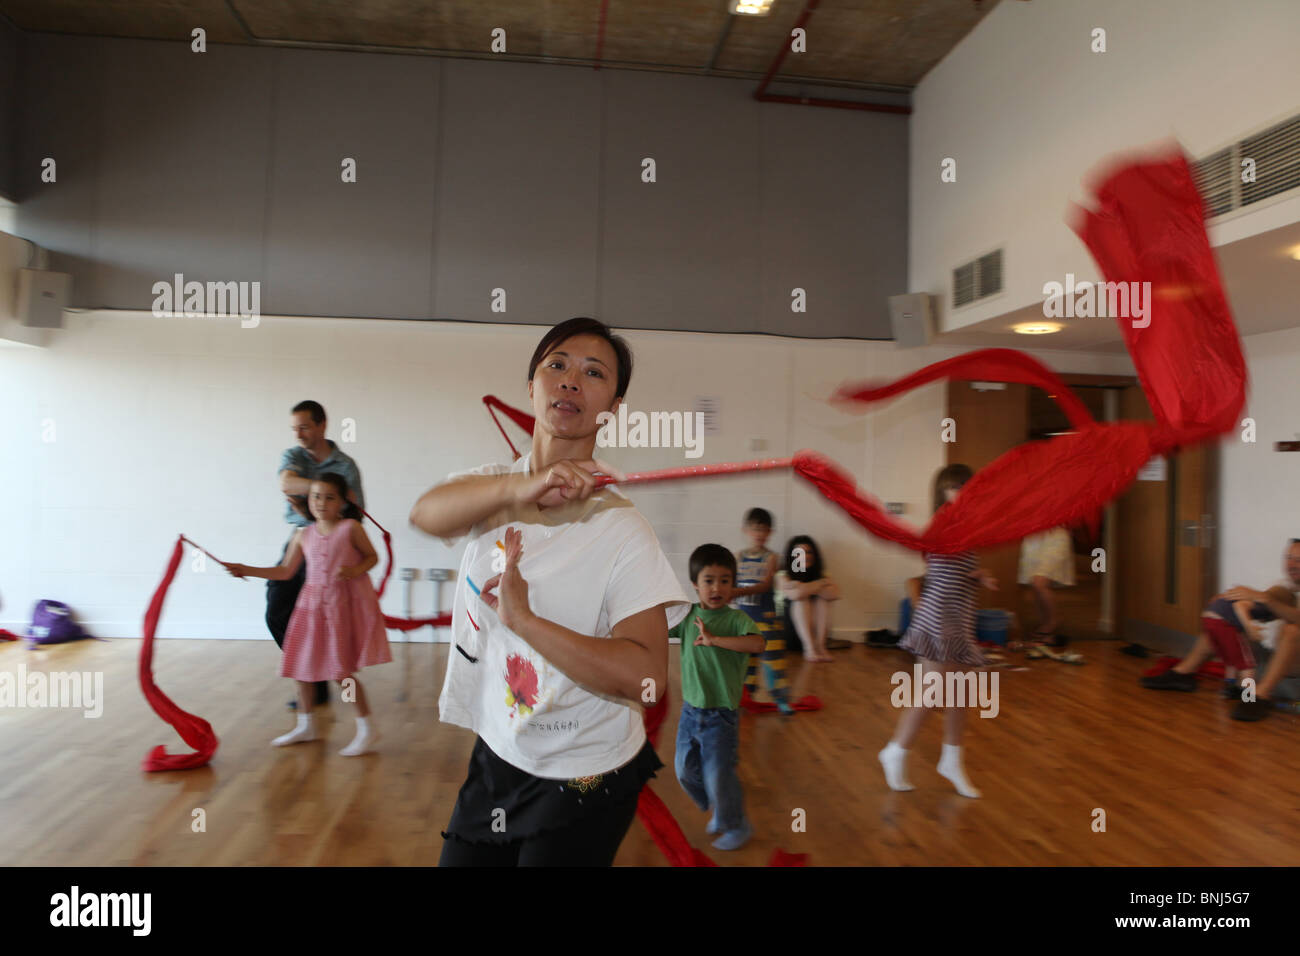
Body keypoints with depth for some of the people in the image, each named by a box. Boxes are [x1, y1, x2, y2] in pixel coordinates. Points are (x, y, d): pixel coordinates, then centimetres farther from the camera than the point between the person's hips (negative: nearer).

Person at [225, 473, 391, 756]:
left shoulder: (351, 528, -6)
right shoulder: (304, 536, 6)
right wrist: (248, 570, 4)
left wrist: (355, 571, -18)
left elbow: (372, 556, 1)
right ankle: (305, 725, 32)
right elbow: (286, 571, 11)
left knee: (341, 671, -6)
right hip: (312, 605, 6)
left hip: (346, 603, -5)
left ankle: (366, 729, 8)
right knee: (302, 666, 12)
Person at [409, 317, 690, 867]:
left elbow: (647, 676, -28)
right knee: (459, 859, 19)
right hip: (496, 756, 5)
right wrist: (521, 487, -43)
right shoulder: (493, 487, -3)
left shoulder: (619, 529, -19)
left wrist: (522, 617, -32)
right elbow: (425, 513, -26)